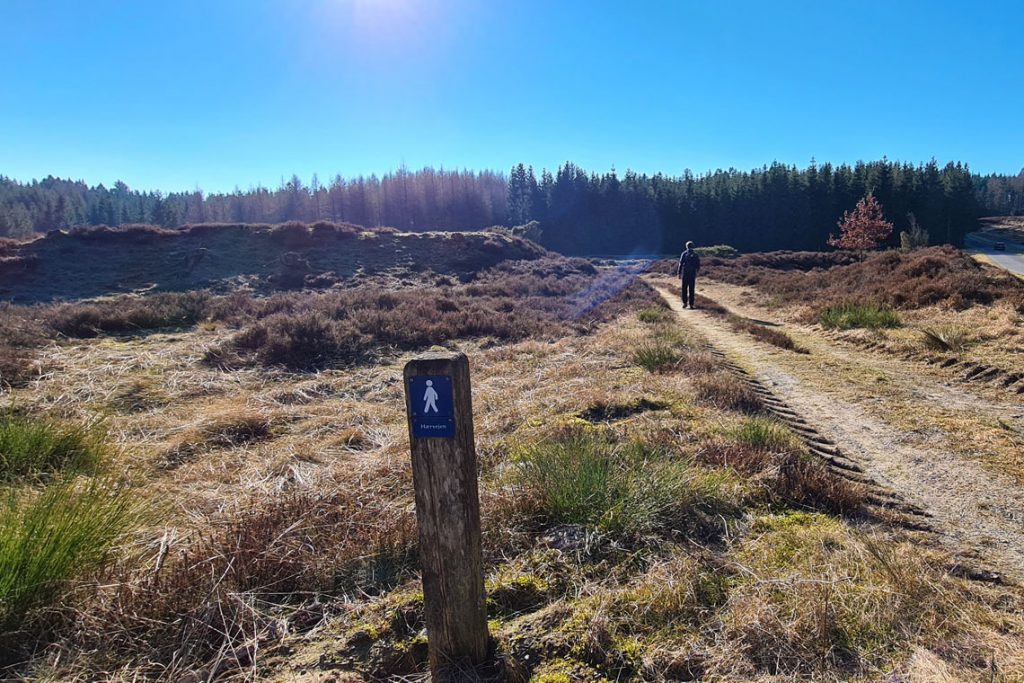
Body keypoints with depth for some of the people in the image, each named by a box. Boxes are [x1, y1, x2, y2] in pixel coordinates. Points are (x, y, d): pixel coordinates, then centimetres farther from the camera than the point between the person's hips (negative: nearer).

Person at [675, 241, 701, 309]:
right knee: (691, 289, 5)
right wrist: (696, 271, 24)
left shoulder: (684, 254, -3)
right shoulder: (696, 254, 3)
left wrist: (679, 273, 0)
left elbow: (680, 264, -6)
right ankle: (691, 304, 3)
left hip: (685, 273, -1)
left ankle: (685, 302, 0)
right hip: (693, 274, 1)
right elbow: (698, 265, 5)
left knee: (684, 289, 7)